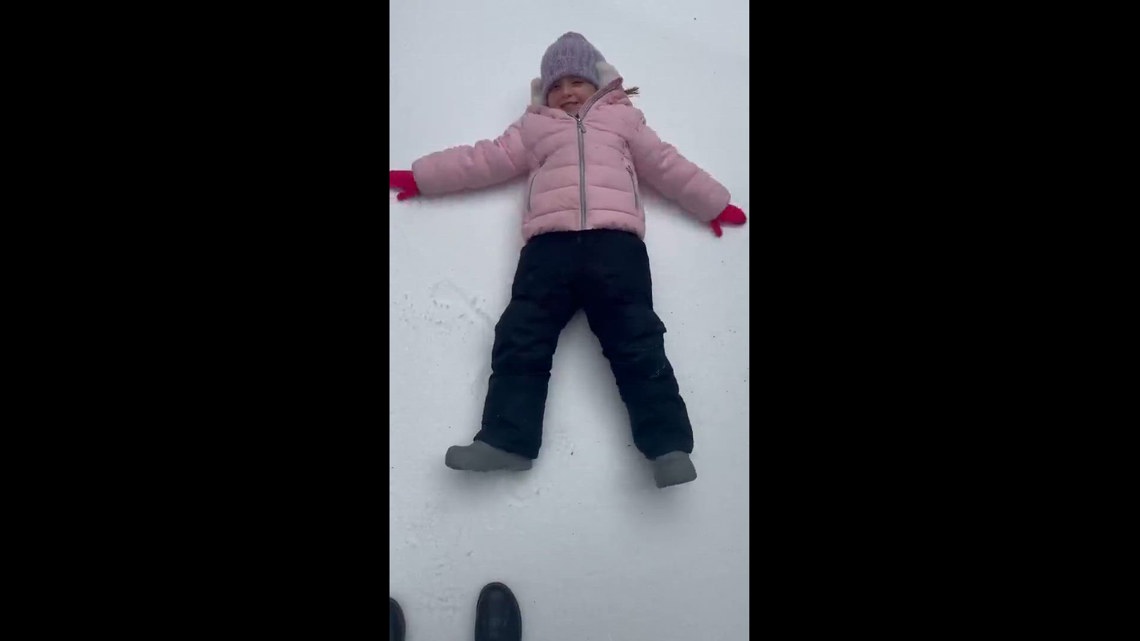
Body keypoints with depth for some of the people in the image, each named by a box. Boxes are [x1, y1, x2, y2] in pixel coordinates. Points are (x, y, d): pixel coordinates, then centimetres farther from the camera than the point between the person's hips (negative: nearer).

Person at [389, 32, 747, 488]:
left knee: (636, 340, -13)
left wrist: (715, 205, 29)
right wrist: (419, 178, 22)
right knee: (521, 337, -14)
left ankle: (668, 445, -18)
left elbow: (667, 165, 30)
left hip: (614, 239, -1)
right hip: (550, 242, 2)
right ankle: (506, 440, -17)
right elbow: (483, 160, 26)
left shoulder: (622, 120, 29)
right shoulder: (534, 128, 30)